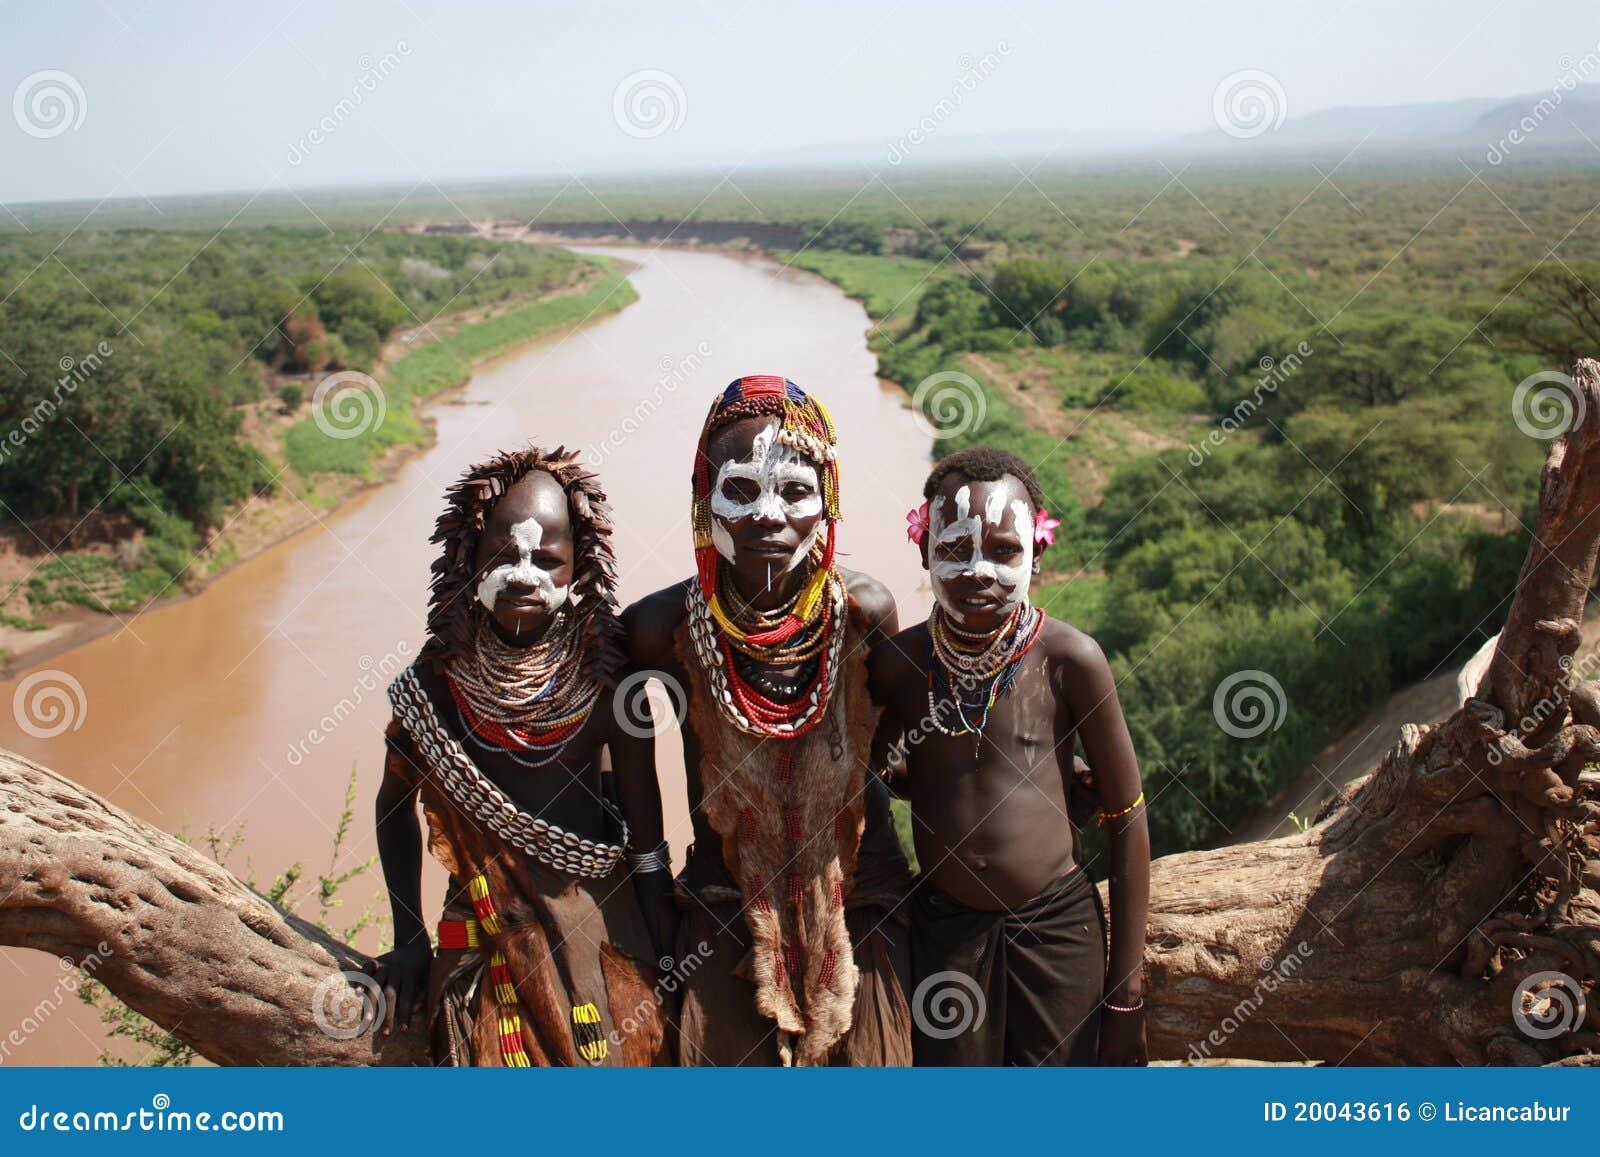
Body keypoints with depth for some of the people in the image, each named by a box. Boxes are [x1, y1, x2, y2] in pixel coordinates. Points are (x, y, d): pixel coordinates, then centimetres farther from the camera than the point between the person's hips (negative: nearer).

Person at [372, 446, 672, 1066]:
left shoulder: (606, 680, -11)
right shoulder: (435, 682, -10)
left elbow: (648, 848, -4)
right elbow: (394, 804, 7)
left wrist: (664, 961, -1)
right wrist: (409, 940, 5)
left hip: (601, 933, 0)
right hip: (482, 940, 0)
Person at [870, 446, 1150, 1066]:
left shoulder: (1069, 659, -11)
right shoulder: (896, 664, -6)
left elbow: (1128, 821, -5)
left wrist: (1125, 993, -3)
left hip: (1059, 927, -1)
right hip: (943, 929, 2)